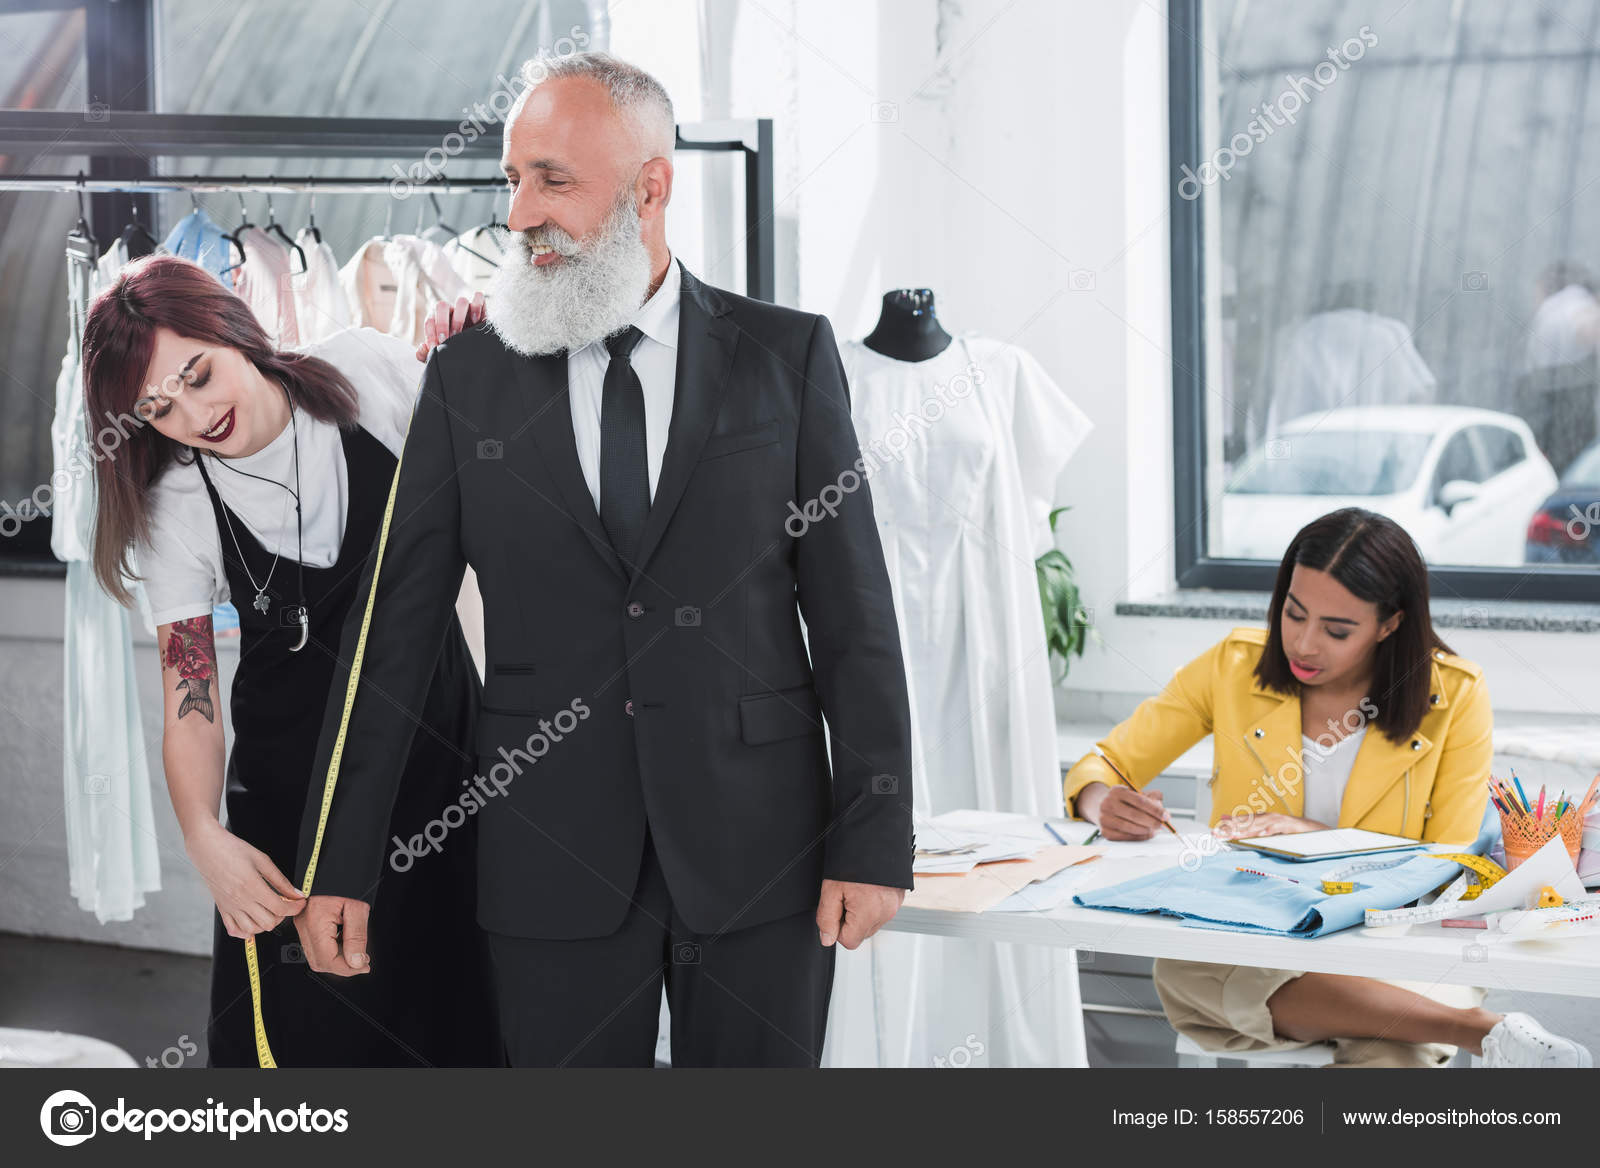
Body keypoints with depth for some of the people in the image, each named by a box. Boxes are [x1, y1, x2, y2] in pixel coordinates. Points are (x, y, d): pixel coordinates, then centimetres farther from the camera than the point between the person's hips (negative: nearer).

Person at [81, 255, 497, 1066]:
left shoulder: (365, 371, -10)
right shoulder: (175, 512, -12)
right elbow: (189, 697, -12)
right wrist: (205, 838, -28)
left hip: (444, 732, 1)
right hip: (295, 782, -1)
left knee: (460, 990, 9)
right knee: (308, 1026, 0)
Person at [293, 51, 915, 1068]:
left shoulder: (787, 356, 2)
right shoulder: (470, 377, 5)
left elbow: (854, 614, 0)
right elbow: (394, 628, 4)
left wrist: (874, 840, -5)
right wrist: (339, 861, 0)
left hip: (759, 855, -1)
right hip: (555, 864, 1)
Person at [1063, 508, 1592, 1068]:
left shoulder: (1453, 697, -2)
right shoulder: (1235, 666, 2)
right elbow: (1098, 769, 8)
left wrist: (1318, 838, -18)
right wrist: (1109, 806, -18)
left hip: (1390, 958, -4)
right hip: (1244, 948, 5)